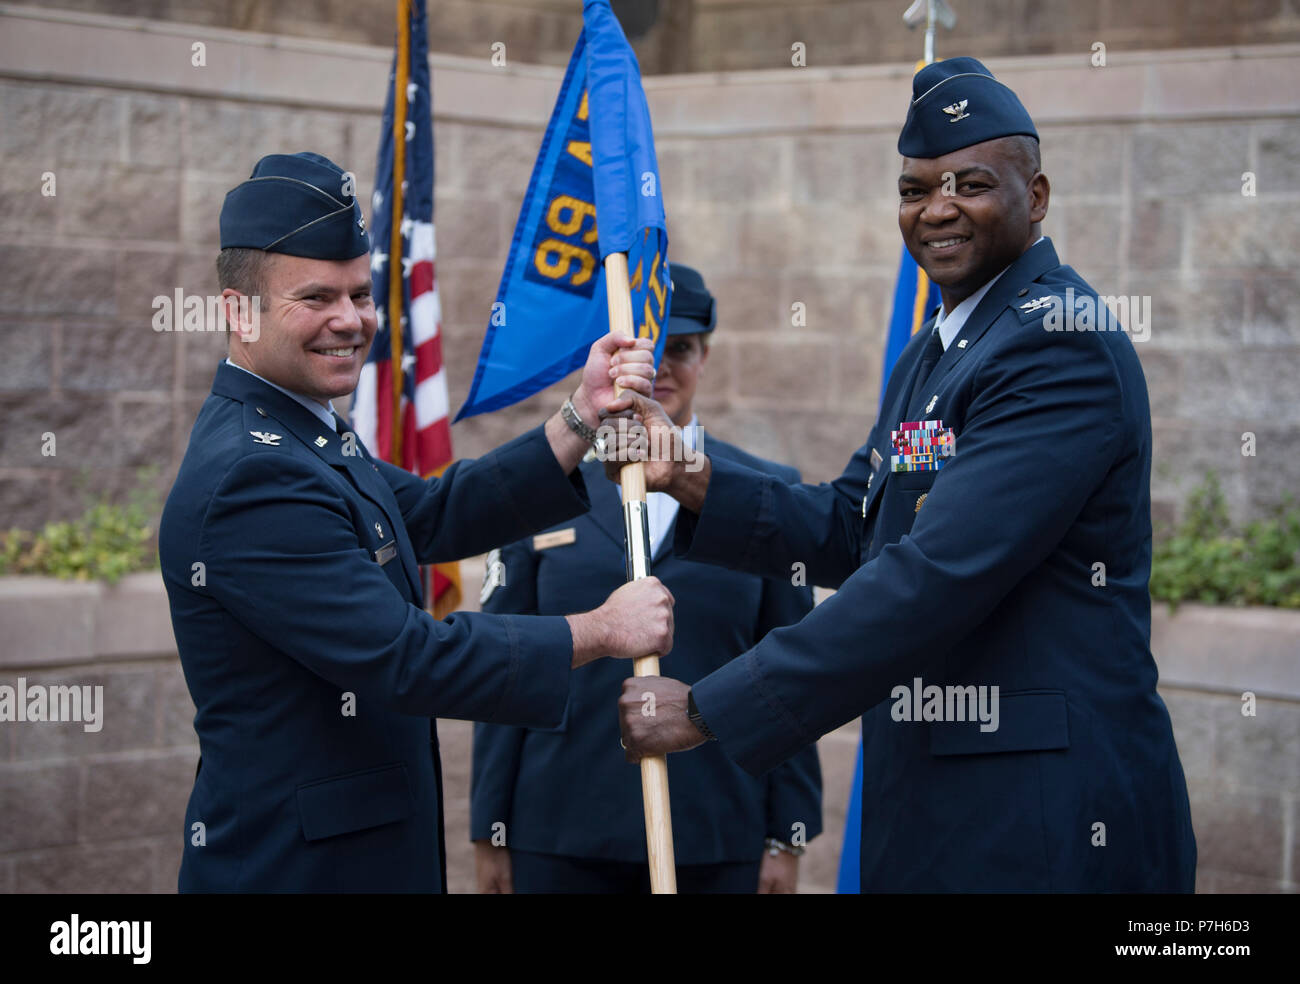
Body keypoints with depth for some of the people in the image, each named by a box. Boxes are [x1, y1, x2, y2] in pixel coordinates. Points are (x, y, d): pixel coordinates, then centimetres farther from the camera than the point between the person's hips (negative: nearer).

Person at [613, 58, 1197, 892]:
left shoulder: (1061, 347, -16)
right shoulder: (934, 352, 17)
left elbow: (937, 575, -24)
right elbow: (850, 531, 16)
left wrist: (708, 710, -22)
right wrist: (690, 476, -1)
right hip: (931, 804, 9)